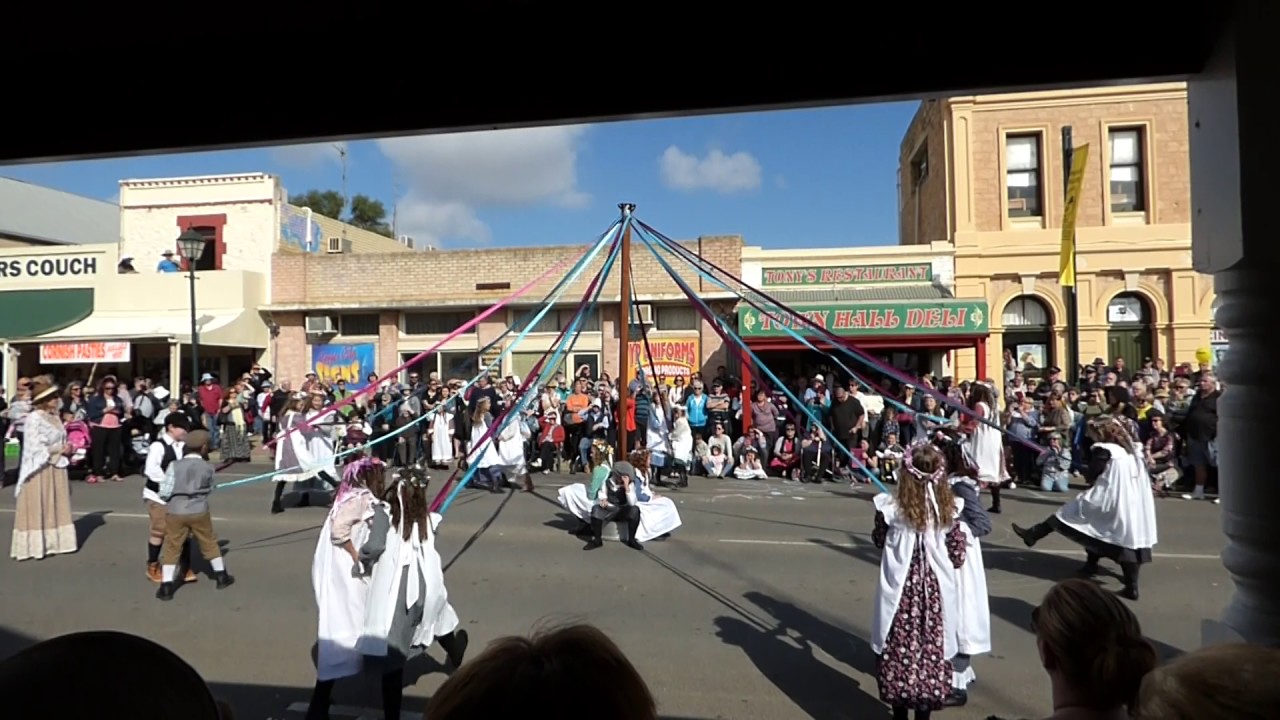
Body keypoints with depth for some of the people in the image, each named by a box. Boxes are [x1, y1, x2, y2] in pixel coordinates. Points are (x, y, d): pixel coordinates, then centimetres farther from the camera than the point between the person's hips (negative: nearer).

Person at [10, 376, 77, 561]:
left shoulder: (55, 417, 9)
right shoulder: (35, 418, -15)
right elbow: (37, 449, -19)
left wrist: (67, 450, -4)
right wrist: (62, 451, -13)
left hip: (56, 468, 8)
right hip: (40, 470, -8)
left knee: (56, 507, 13)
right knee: (37, 509, 1)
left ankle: (53, 541, 22)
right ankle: (35, 545, 10)